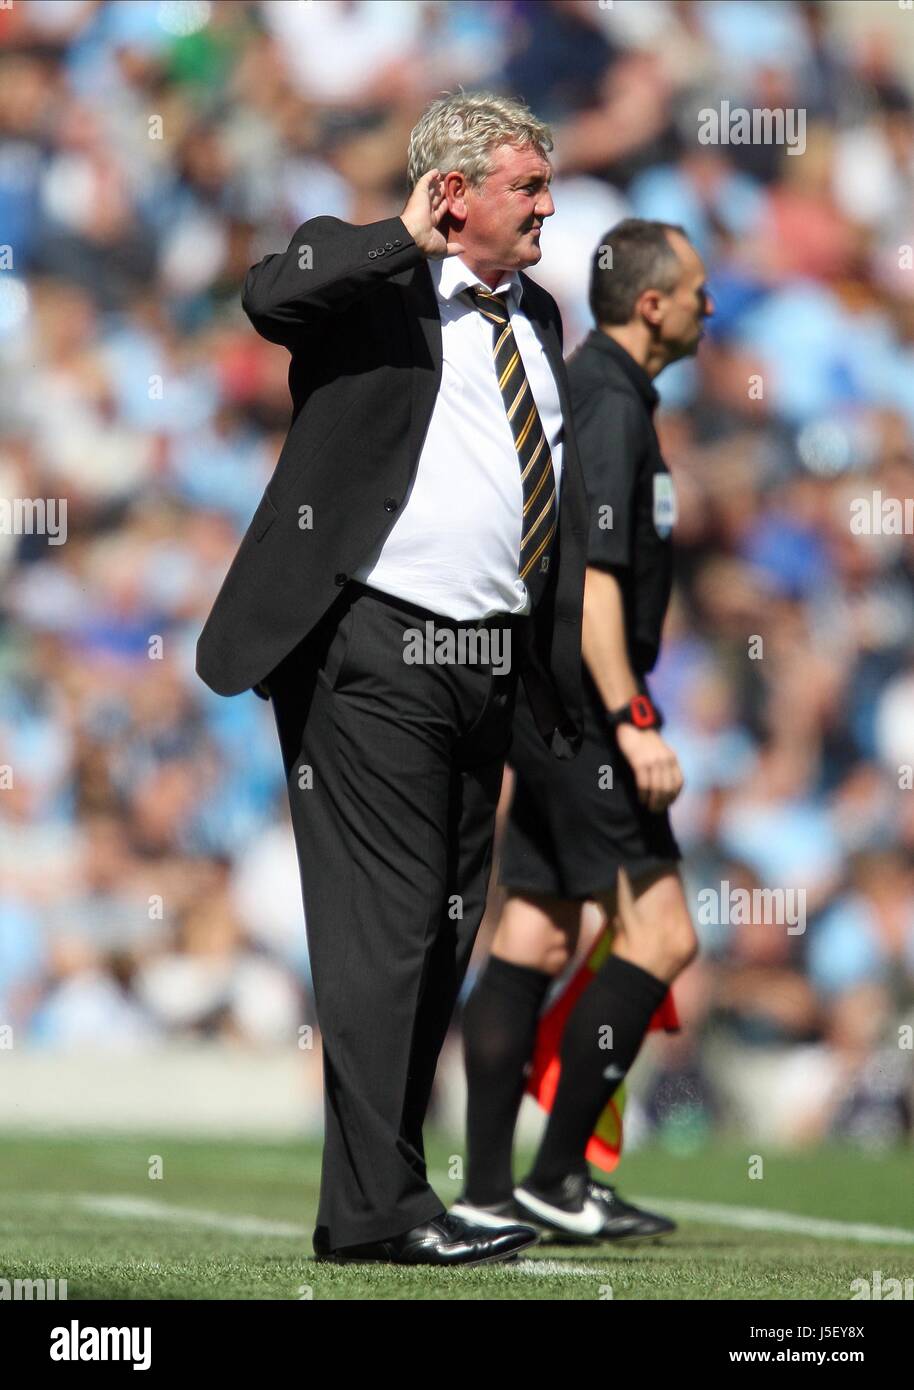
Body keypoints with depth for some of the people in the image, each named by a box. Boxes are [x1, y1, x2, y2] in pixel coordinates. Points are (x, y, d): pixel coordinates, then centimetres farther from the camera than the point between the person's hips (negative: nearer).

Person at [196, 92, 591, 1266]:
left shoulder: (536, 318, 18)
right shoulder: (368, 280, -4)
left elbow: (567, 496, 24)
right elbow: (270, 294, -28)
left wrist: (565, 672, 19)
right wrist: (404, 240, -19)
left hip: (487, 662, 8)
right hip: (374, 652, -8)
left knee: (445, 934, 10)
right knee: (385, 925, -10)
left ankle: (380, 1192, 17)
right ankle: (376, 1205, -9)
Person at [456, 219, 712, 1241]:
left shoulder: (586, 387, 16)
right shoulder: (610, 404, -15)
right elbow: (590, 578, -22)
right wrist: (634, 723, -24)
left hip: (542, 698, 10)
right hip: (581, 703, -10)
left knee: (534, 937, 9)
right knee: (659, 936, -8)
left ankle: (485, 1194, 9)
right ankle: (555, 1180, -7)